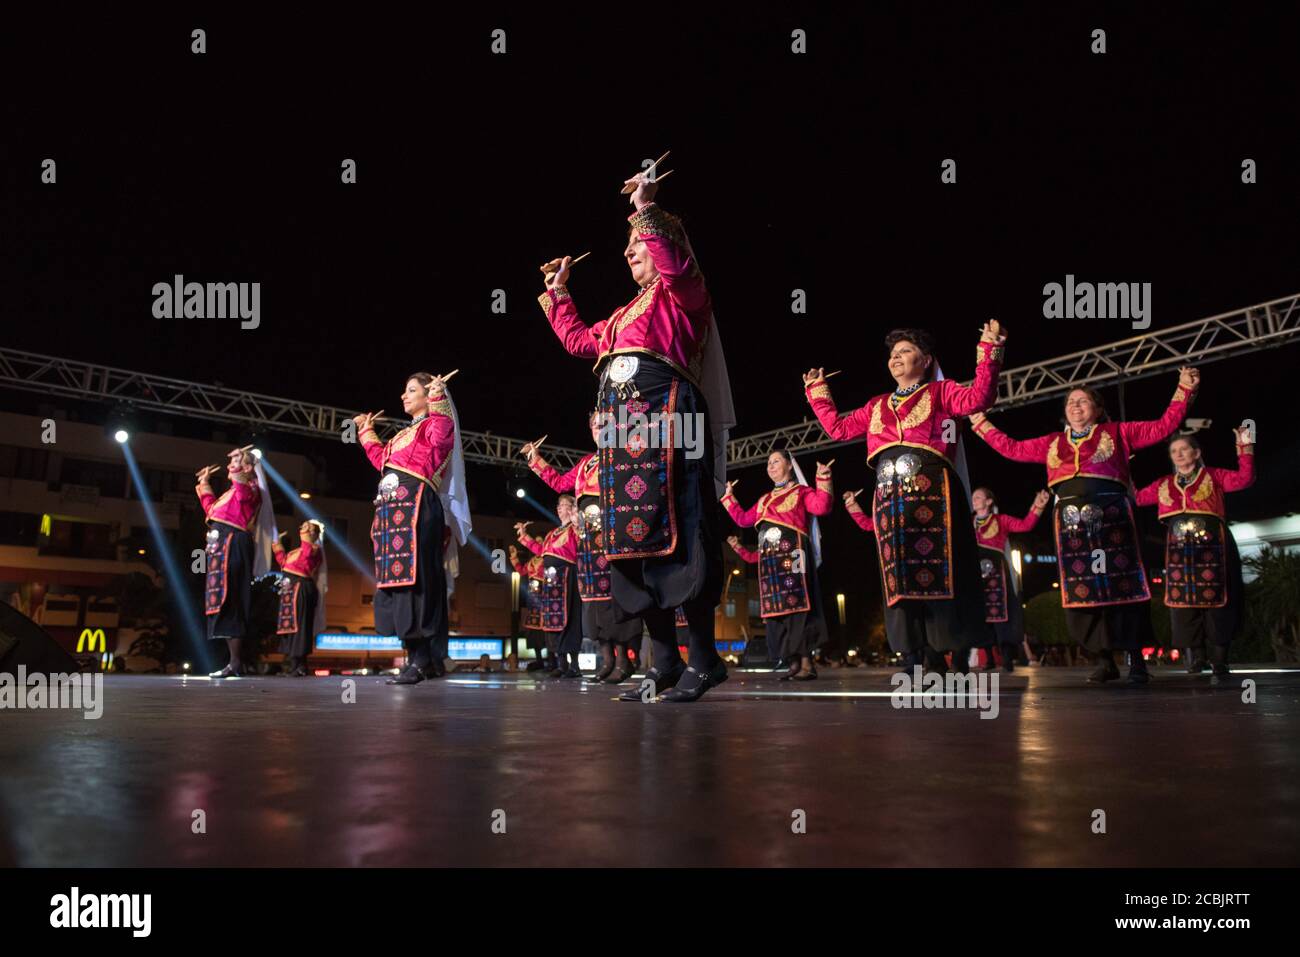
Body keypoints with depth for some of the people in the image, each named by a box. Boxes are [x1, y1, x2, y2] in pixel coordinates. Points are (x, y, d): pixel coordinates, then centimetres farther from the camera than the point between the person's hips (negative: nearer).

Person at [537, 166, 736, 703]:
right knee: (634, 542, 2)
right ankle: (666, 663, 5)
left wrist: (648, 212, -16)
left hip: (663, 417, -8)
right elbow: (577, 340, 40)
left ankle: (704, 658, -11)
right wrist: (557, 293, 40)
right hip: (621, 428, 8)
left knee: (671, 536, -15)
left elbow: (678, 265, -16)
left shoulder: (683, 294, 7)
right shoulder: (624, 314, 31)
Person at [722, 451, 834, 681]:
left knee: (796, 605, -15)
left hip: (792, 555, -7)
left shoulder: (801, 491, 7)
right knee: (778, 609, 2)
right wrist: (728, 496, 35)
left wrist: (823, 480, -19)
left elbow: (822, 507, -11)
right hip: (769, 559, 7)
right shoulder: (764, 500, 26)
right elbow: (743, 519, 31)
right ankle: (794, 664, 4)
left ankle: (807, 663, -16)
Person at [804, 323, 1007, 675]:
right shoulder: (877, 406, 28)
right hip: (890, 497, 5)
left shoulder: (940, 391, 13)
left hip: (931, 491, -5)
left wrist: (989, 352, -12)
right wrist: (817, 393, 33)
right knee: (899, 578, -2)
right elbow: (839, 428, 31)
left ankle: (959, 662, -4)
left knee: (940, 574, -10)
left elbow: (977, 398, -4)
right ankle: (914, 662, 0)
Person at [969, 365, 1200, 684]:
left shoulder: (1116, 433, 14)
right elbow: (1011, 448, 27)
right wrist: (980, 422, 28)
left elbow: (1163, 426, 12)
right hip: (1072, 520, 3)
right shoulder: (1052, 443, 22)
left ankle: (1136, 659, 2)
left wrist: (1184, 390, 6)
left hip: (1111, 516, -3)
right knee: (1081, 591, 0)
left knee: (1121, 584, -4)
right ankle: (1104, 660, 8)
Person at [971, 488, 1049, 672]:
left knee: (999, 613, -8)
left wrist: (1037, 507, -15)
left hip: (996, 572, -2)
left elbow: (1025, 525, -3)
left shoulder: (1001, 520, 10)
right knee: (980, 615, 1)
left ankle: (1007, 658, -9)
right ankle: (989, 658, 6)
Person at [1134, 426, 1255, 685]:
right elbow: (1137, 498, 22)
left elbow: (1244, 479, -6)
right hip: (1179, 551, 4)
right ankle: (1196, 654, 11)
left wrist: (1245, 448, -12)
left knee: (1214, 600, -3)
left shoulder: (1213, 476, 8)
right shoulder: (1163, 485, 19)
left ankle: (1219, 664, 3)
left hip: (1211, 548, -3)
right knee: (1183, 601, -1)